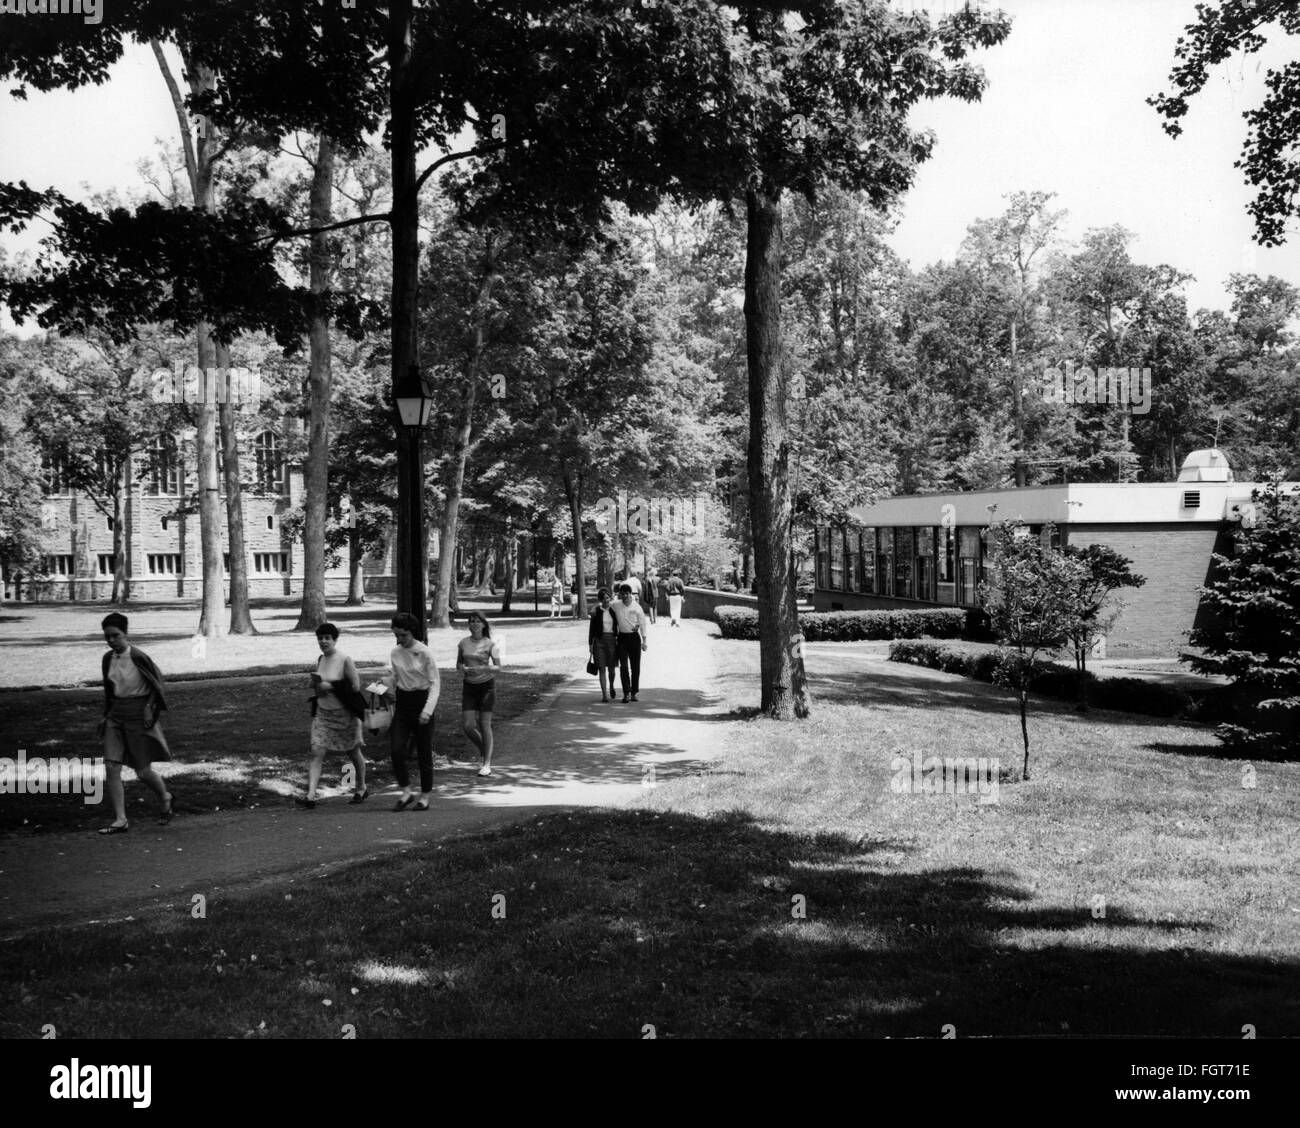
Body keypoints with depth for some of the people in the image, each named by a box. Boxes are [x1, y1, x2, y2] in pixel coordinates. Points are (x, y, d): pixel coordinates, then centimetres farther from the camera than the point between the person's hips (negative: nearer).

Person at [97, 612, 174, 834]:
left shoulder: (138, 657, -15)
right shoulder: (108, 659, 4)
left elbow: (157, 684, -6)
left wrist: (150, 708, -13)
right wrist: (106, 714, 14)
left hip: (138, 716, -6)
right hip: (116, 716, 6)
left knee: (143, 770, 2)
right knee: (111, 767, -6)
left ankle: (166, 799, 32)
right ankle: (120, 820, -2)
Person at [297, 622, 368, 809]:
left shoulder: (345, 660, -14)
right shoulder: (321, 659, 5)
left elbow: (355, 686, -17)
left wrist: (330, 686, -21)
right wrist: (316, 684, -4)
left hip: (345, 714, -5)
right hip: (323, 714, 5)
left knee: (353, 753, 13)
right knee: (316, 752, -9)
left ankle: (361, 788, 35)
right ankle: (310, 796, -14)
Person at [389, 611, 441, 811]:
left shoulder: (425, 654, -12)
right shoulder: (395, 653, 4)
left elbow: (435, 684, -11)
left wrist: (428, 710, -21)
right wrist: (393, 703, 17)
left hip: (421, 702, -4)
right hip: (402, 704, 4)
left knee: (424, 754, 4)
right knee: (396, 750, -10)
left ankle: (425, 796, 18)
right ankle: (406, 792, 4)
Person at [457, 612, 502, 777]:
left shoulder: (490, 644, -6)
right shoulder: (463, 643, 4)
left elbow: (498, 667, -7)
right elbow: (458, 664, 13)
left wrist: (484, 668, -25)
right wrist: (462, 668, -10)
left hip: (486, 685, -3)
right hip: (469, 687, 4)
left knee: (484, 725, -5)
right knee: (466, 725, -3)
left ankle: (487, 764, 2)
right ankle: (483, 749, 25)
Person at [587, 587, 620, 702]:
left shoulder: (613, 611, 7)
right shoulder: (596, 612, 0)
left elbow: (617, 626, 15)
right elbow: (591, 629, 2)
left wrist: (618, 640, 10)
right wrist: (590, 643, -2)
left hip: (611, 640, 2)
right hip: (599, 640, -2)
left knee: (611, 668, 5)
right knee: (602, 668, -6)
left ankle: (611, 686, 35)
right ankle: (604, 694, -6)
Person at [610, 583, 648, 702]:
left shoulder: (637, 608, -3)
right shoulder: (615, 606, 0)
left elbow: (642, 624, 2)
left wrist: (644, 641, 0)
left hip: (634, 636, 0)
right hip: (622, 637, 0)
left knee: (635, 666, 4)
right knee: (623, 666, -7)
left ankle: (634, 693, 13)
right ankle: (626, 693, -8)